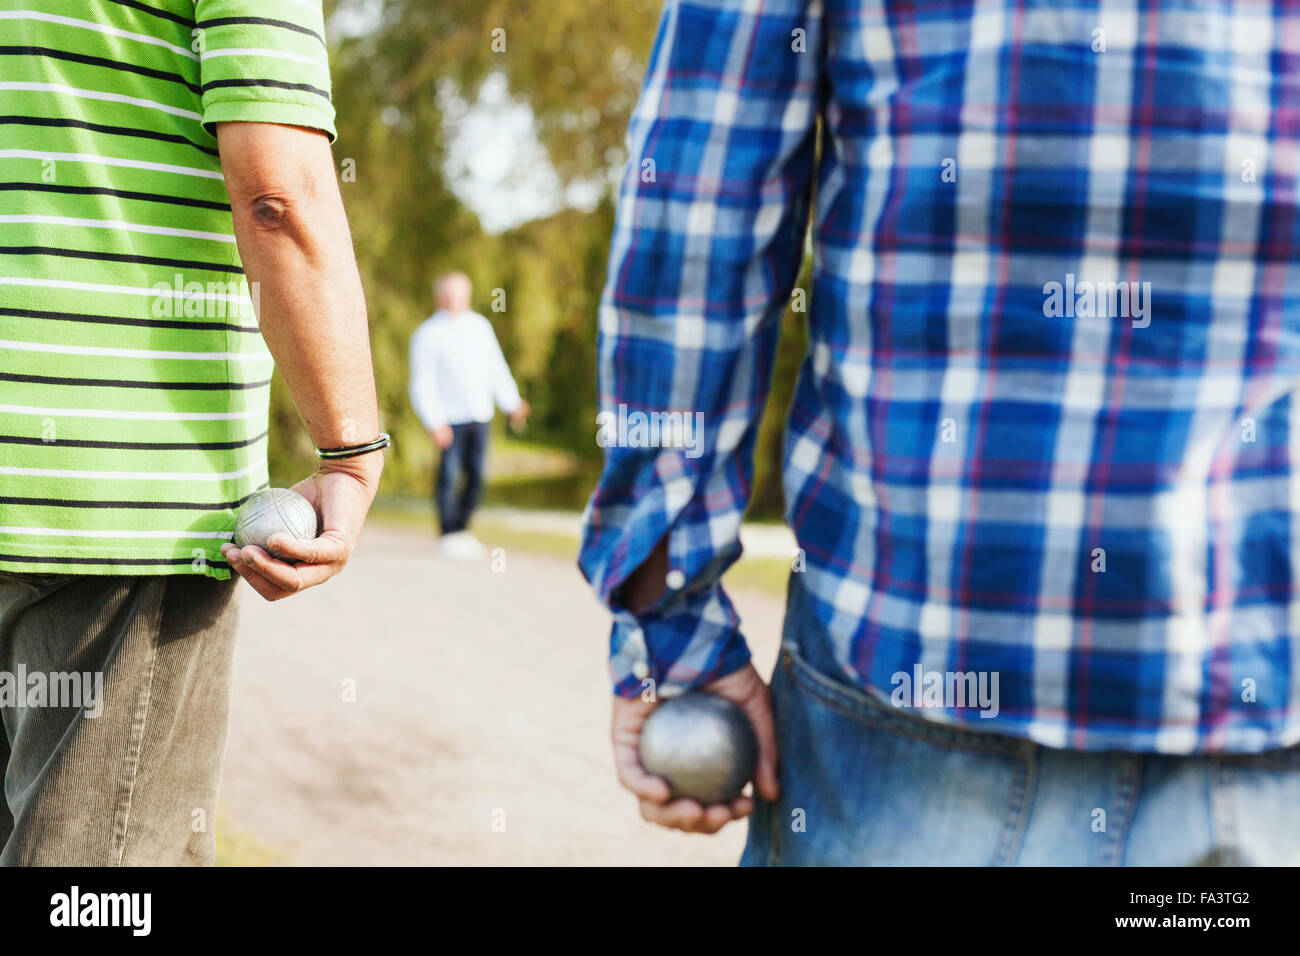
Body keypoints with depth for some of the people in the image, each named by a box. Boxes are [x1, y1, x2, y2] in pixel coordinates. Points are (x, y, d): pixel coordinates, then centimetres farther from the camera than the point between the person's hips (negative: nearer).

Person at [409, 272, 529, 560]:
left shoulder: (480, 326, 12)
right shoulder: (428, 333, -4)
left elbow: (496, 367, 20)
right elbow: (422, 382, -7)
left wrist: (512, 403, 15)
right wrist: (434, 423, -14)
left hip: (480, 415, 5)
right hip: (450, 417, -5)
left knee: (477, 476, 5)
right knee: (449, 475, -8)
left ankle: (462, 530, 18)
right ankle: (448, 536, 1)